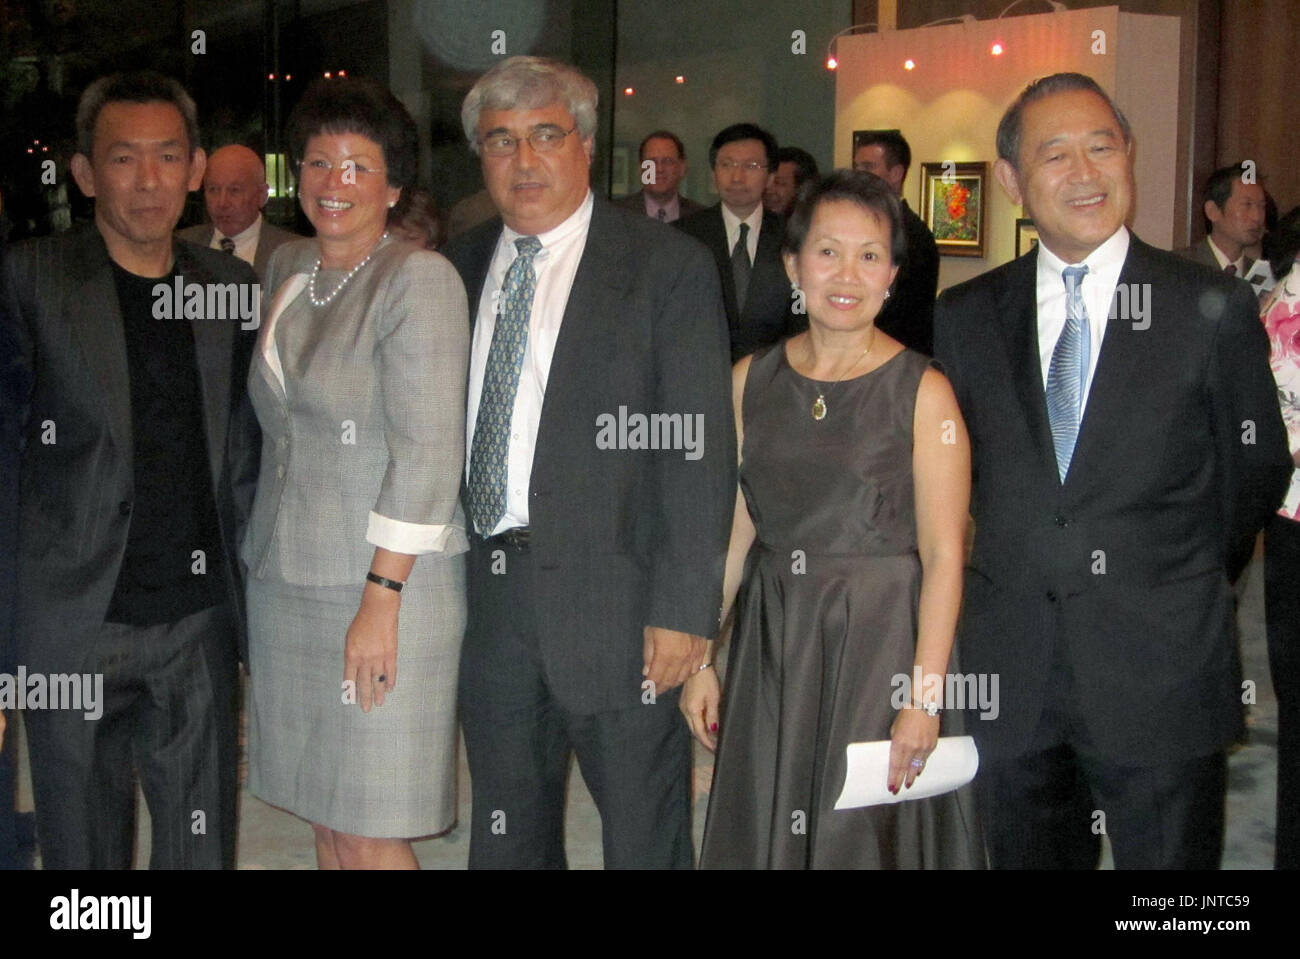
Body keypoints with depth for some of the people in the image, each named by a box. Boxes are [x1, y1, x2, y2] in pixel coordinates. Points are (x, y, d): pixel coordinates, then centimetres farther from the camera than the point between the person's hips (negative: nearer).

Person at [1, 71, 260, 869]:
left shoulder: (234, 287, 8)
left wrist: (259, 612, 10)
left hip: (200, 623, 3)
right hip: (76, 625, -3)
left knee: (203, 847, 10)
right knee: (83, 849, 9)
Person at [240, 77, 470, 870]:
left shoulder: (420, 279, -12)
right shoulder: (288, 268, 12)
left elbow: (426, 454, -17)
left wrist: (381, 598, -20)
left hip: (383, 582, -7)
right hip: (284, 577, 7)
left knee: (367, 831, -2)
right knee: (323, 808, 13)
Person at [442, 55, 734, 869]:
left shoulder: (669, 267, -5)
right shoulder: (461, 267, 11)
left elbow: (701, 450, -10)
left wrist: (683, 609, -16)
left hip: (614, 602, -5)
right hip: (488, 598, 5)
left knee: (644, 840, 7)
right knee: (507, 836, 19)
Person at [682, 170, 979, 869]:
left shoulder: (923, 392, -9)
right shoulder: (750, 380, 4)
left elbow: (943, 556, -11)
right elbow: (733, 529, 6)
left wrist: (925, 698, -17)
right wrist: (700, 659, 3)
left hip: (878, 640, -4)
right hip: (769, 643, 4)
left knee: (866, 836, 6)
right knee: (762, 829, 13)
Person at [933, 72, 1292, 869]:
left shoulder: (1214, 309, -2)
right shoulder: (965, 317, 5)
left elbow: (1258, 470, 6)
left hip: (1161, 679, -2)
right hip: (1008, 677, 3)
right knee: (1025, 855, 15)